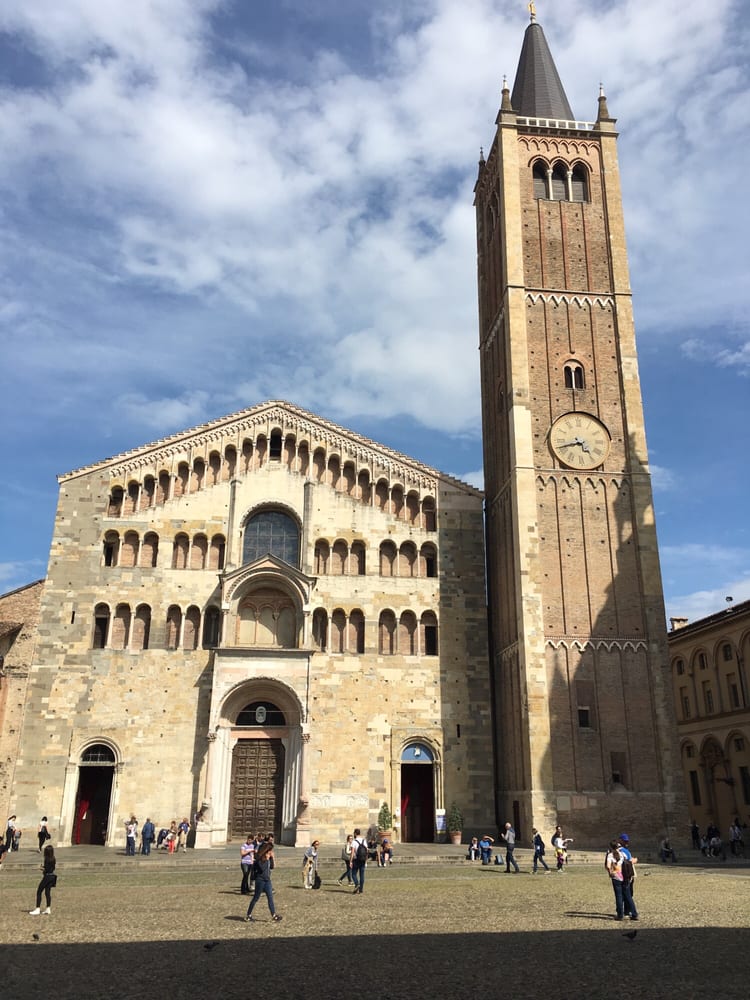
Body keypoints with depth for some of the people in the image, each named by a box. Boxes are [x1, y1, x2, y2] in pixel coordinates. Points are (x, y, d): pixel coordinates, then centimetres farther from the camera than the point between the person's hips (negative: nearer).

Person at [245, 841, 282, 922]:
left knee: (270, 897, 5)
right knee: (256, 898, 3)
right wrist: (266, 859, -21)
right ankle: (248, 915, 15)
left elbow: (271, 866, 8)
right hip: (260, 880, -7)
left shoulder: (268, 857, 7)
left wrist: (272, 858, -2)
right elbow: (262, 868, -24)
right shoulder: (259, 858, -16)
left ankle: (274, 915, 7)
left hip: (267, 879, 7)